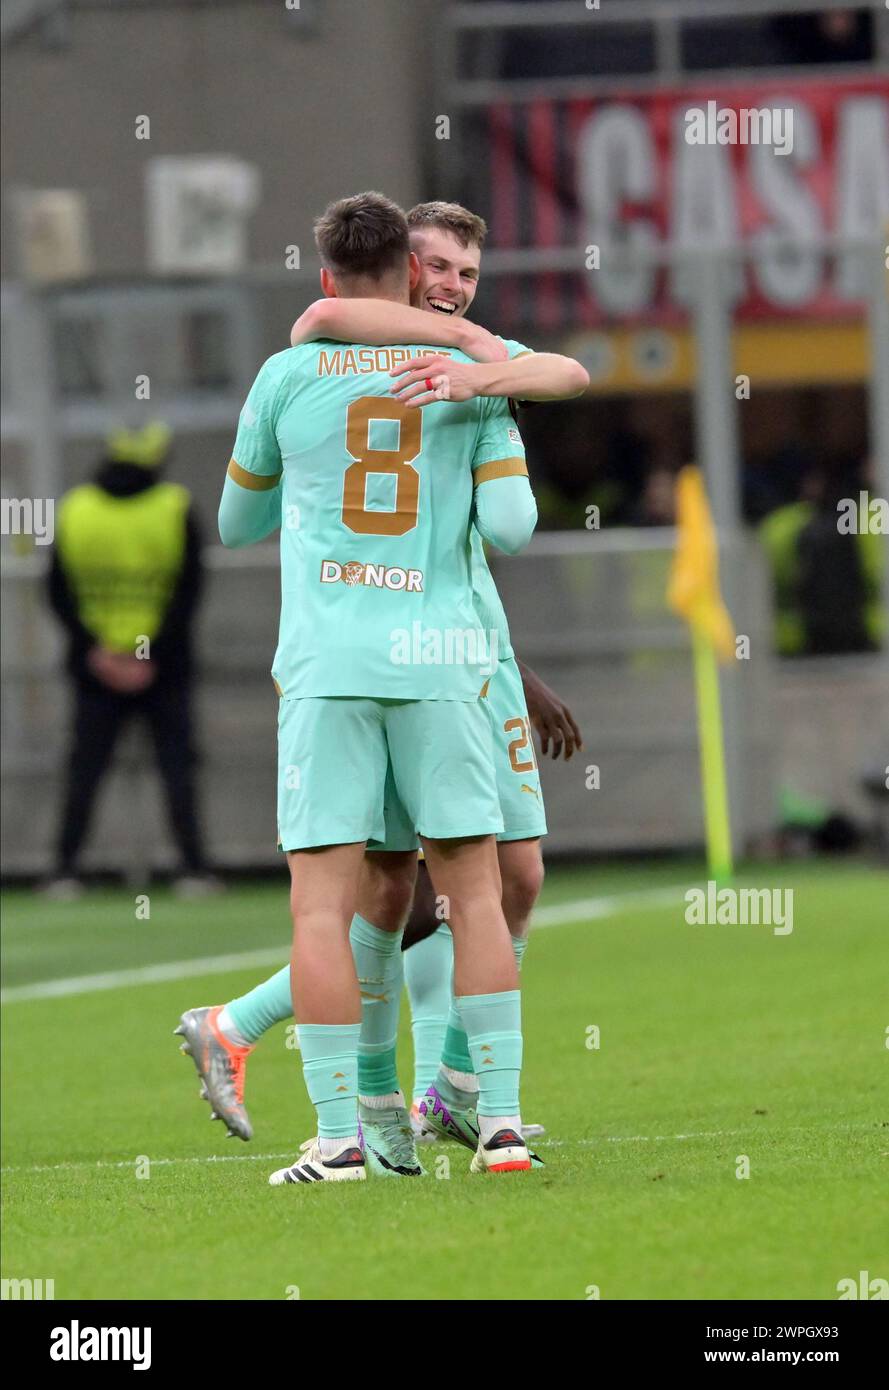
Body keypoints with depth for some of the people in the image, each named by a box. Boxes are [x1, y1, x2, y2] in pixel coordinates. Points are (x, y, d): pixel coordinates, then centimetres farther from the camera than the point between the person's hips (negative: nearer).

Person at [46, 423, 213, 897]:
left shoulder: (73, 511, 2)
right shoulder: (176, 509, -4)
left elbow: (58, 593, -2)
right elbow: (189, 590, -10)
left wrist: (93, 648, -7)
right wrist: (153, 654, -12)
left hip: (95, 667, 1)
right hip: (164, 670, -1)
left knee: (84, 768, 6)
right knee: (177, 764, 4)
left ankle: (64, 870, 1)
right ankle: (192, 868, -1)